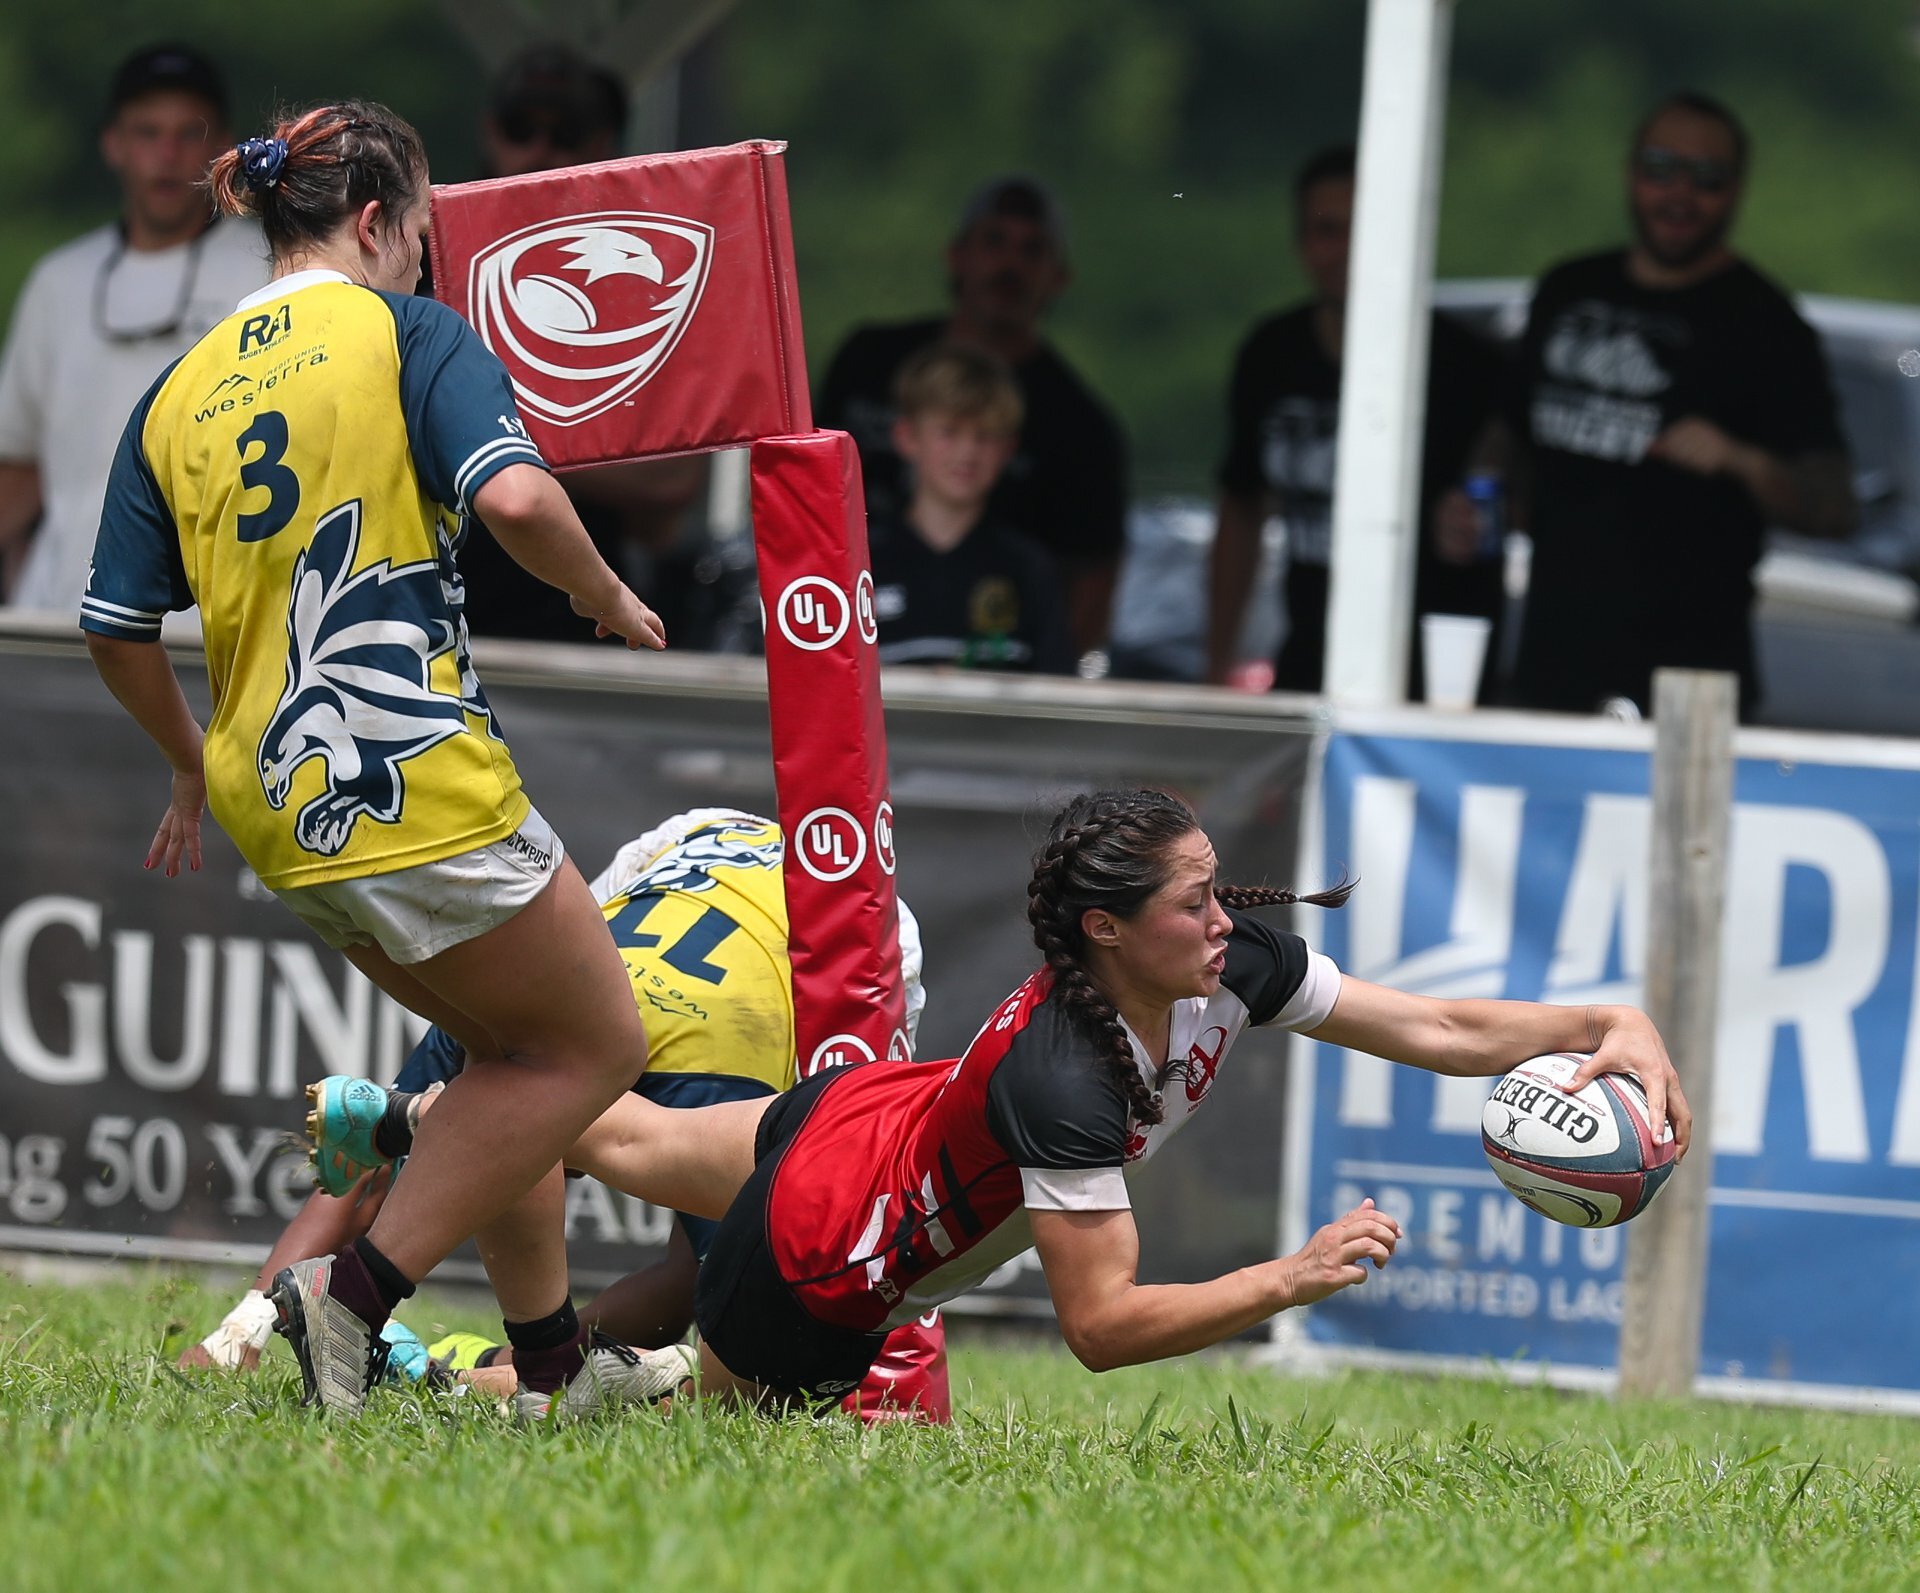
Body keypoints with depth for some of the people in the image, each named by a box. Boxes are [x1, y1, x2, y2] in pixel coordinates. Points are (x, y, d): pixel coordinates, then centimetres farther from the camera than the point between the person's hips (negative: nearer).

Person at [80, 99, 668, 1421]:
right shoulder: (409, 333, -3)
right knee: (596, 1047, 6)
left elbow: (119, 631, 13)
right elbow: (515, 497, -19)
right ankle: (357, 1290, -6)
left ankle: (553, 1357, 22)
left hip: (280, 817, 7)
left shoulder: (179, 393, 14)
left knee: (514, 1047, 22)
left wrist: (196, 766, 30)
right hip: (418, 790, -7)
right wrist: (609, 599, -1)